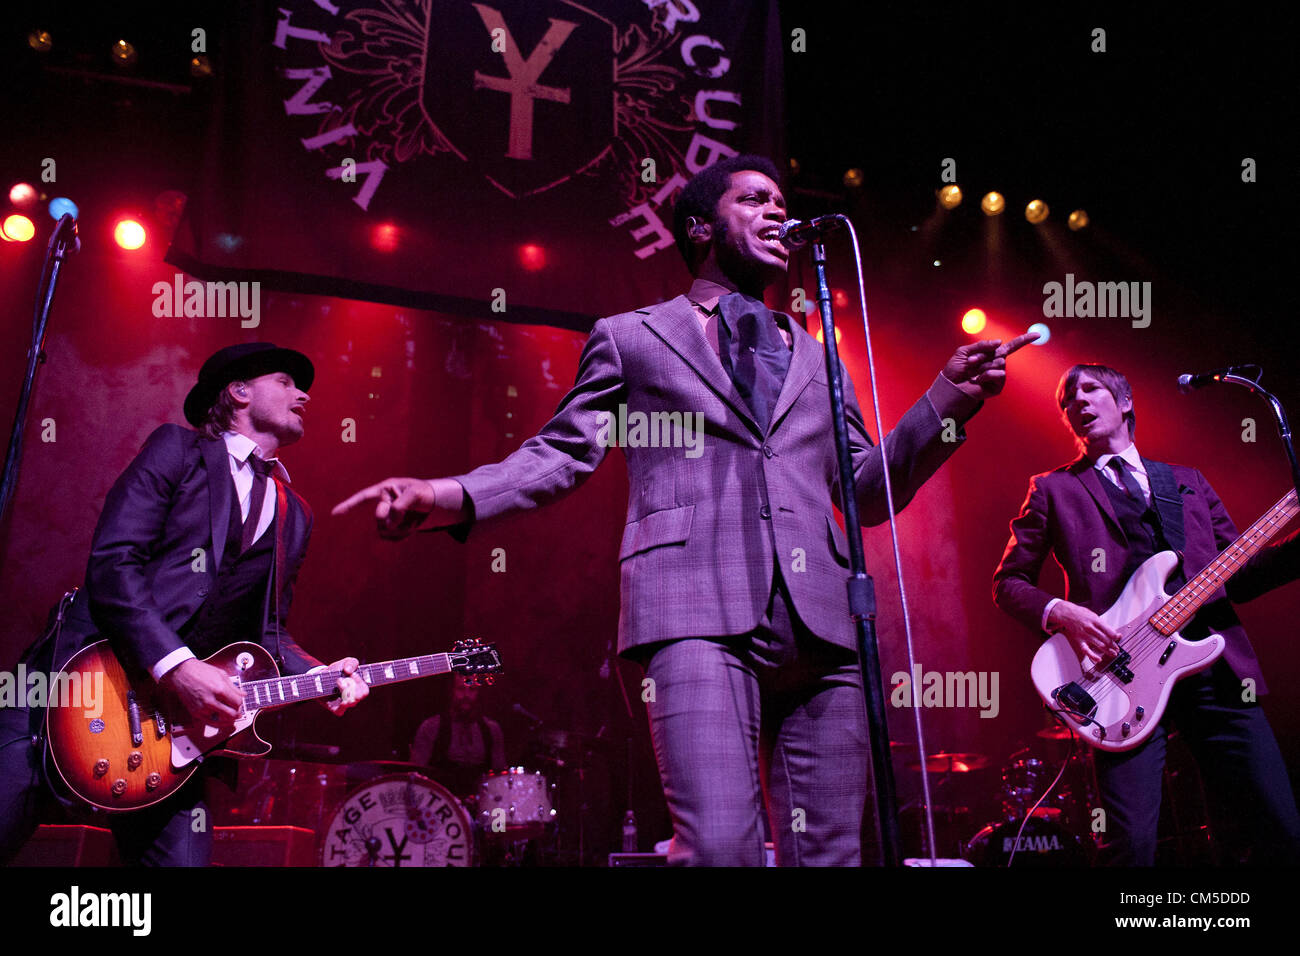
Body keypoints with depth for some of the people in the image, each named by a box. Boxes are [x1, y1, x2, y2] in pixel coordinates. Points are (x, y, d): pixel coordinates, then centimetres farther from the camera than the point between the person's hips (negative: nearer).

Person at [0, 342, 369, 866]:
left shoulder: (295, 514, 20)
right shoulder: (177, 449, 3)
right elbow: (112, 562, -9)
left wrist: (318, 676, -2)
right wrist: (178, 666, -19)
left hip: (175, 718, 5)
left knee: (181, 856, -3)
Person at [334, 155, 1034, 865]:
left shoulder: (818, 360, 27)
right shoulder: (629, 337, 18)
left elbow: (869, 492, 24)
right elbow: (561, 453, 11)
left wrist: (951, 399, 11)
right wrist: (449, 496, -7)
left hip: (821, 621, 4)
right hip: (699, 614, -4)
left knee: (829, 851, 3)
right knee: (721, 847, -21)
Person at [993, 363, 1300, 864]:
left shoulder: (1188, 481, 22)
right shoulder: (1054, 490, 11)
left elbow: (1239, 575, 18)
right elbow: (1008, 582, 9)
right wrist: (1059, 613, -10)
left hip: (1218, 668, 4)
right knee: (1133, 842, -13)